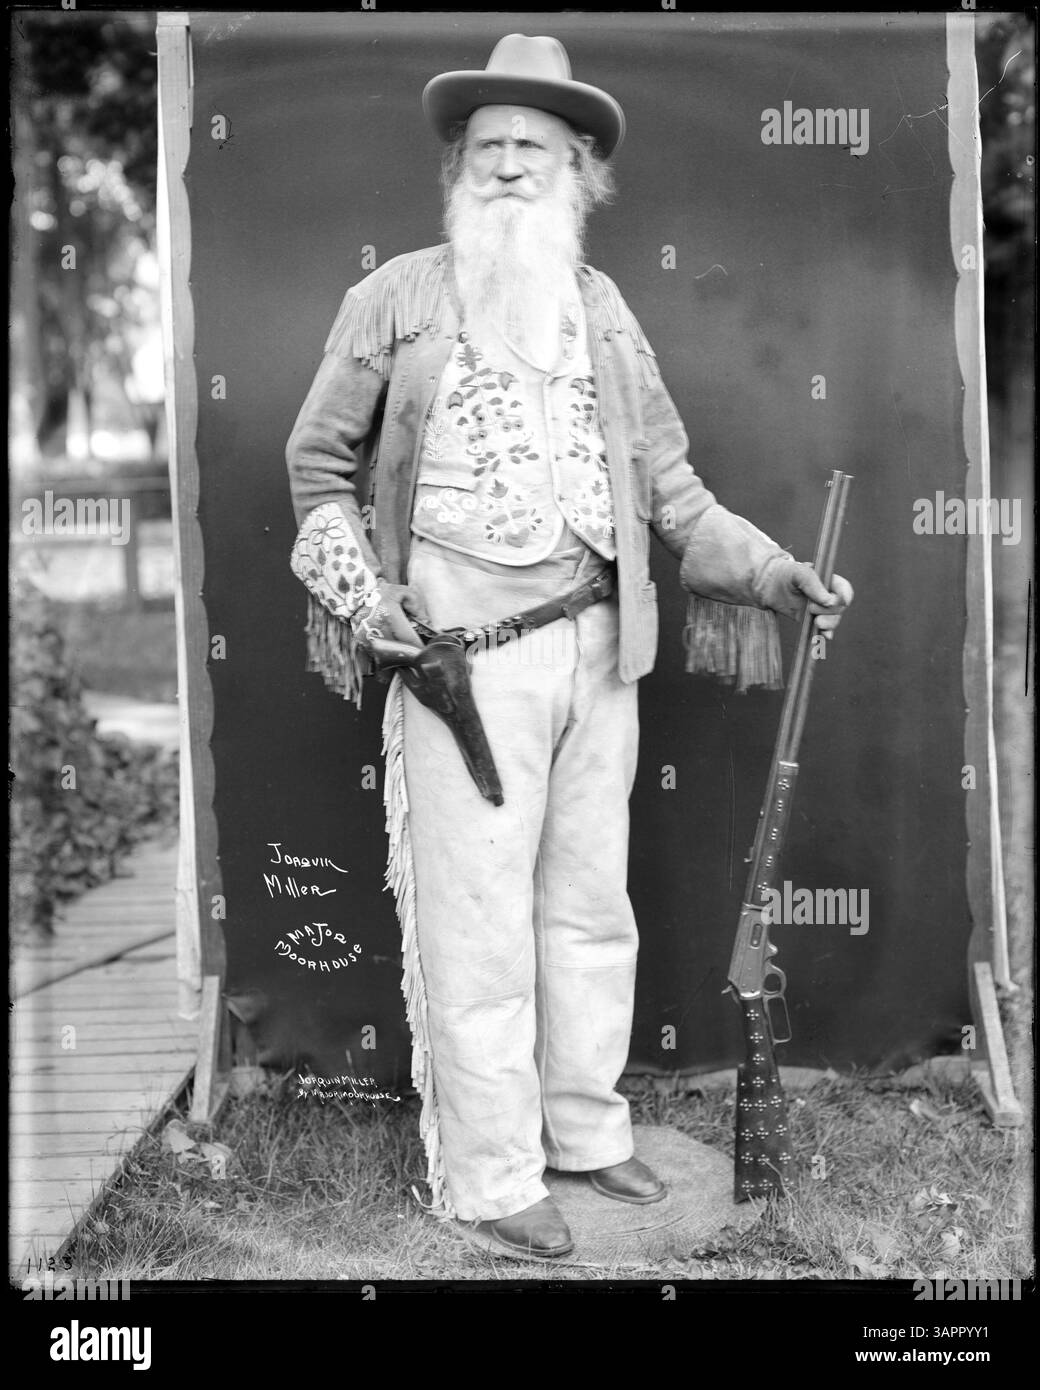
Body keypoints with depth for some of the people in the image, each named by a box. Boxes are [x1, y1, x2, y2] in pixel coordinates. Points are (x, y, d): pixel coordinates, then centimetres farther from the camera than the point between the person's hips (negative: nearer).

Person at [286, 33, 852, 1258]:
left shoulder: (604, 310, 13)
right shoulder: (396, 297, 2)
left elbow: (667, 482, 14)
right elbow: (318, 462, 8)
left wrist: (772, 569, 4)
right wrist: (356, 588, -6)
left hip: (597, 647, 5)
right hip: (462, 653, -4)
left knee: (590, 904, 13)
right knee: (476, 920, 0)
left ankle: (585, 1126, 30)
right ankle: (487, 1177, 15)